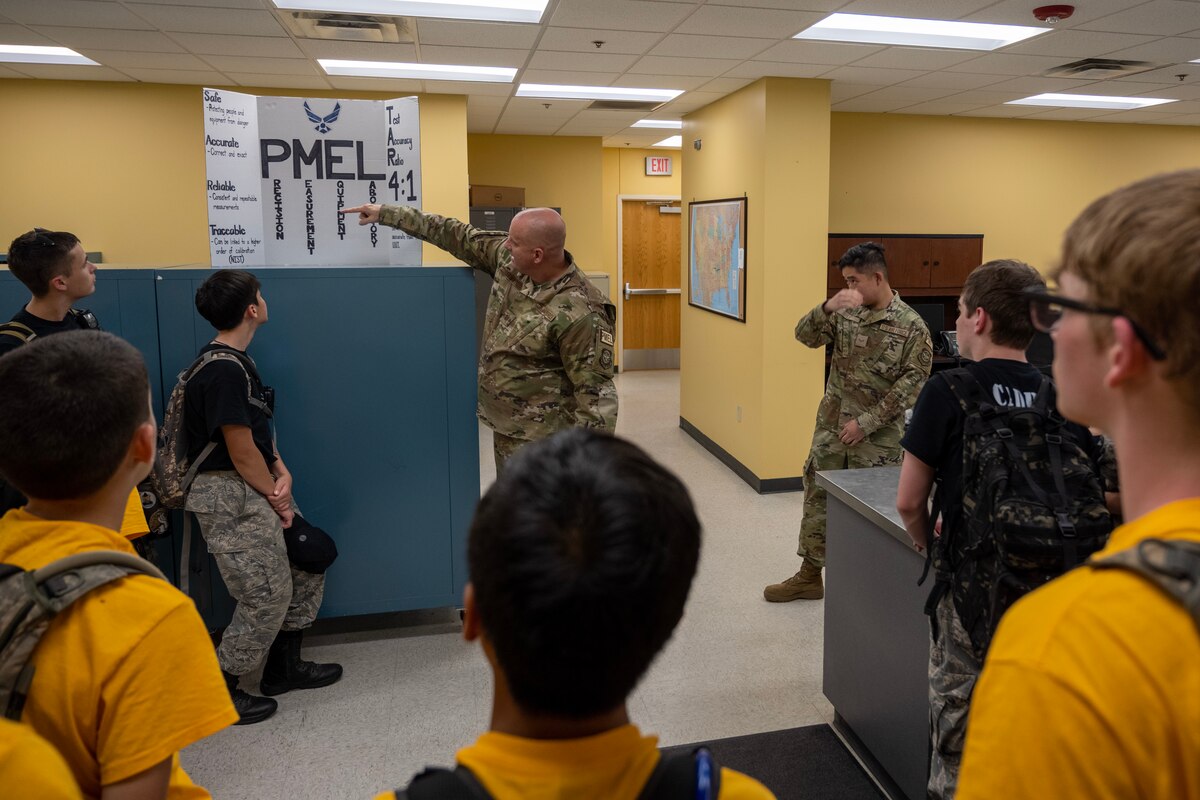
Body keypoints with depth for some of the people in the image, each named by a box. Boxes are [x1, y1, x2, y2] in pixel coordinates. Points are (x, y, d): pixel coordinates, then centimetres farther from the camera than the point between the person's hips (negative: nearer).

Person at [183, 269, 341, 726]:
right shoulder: (223, 371, -19)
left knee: (309, 564, 15)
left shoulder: (236, 361, 12)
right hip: (228, 496, -10)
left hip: (254, 488, 10)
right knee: (268, 596, -6)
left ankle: (283, 667, 28)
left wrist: (282, 473, -4)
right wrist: (278, 500, -9)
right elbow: (242, 451, -19)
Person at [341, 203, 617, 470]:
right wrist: (386, 213, 11)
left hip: (540, 439, -8)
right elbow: (458, 236, 7)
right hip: (504, 425, 8)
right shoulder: (509, 257, -5)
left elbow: (595, 394, -24)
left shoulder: (579, 314, -28)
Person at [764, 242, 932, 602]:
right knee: (817, 496, 11)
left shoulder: (912, 326, -11)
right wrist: (828, 308, -20)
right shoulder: (846, 311, 3)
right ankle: (810, 575, 25)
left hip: (876, 435, -5)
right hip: (831, 423, 5)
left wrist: (866, 423, -16)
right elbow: (805, 336, 0)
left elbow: (911, 383, -13)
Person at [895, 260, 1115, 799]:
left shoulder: (949, 391, -14)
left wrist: (931, 547, 7)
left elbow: (909, 502, -12)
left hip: (975, 585, -4)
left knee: (958, 716, 13)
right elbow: (1098, 488, 5)